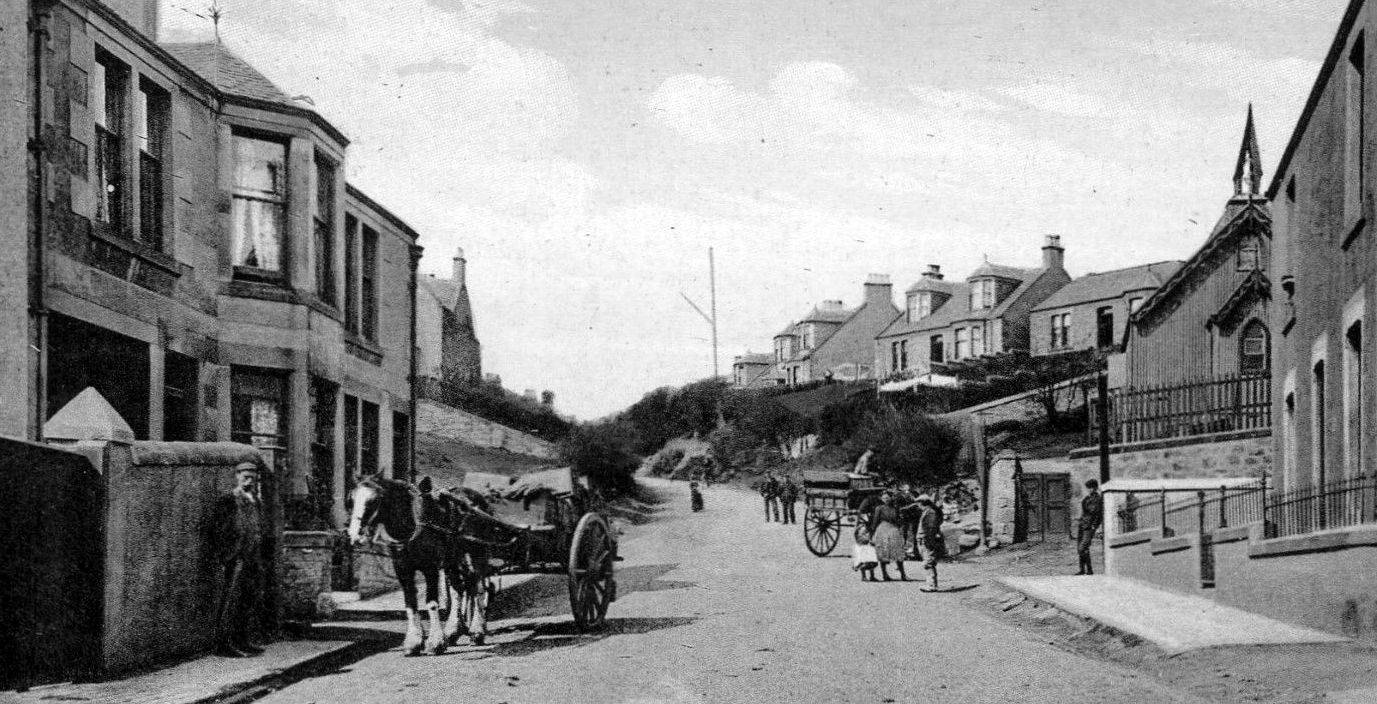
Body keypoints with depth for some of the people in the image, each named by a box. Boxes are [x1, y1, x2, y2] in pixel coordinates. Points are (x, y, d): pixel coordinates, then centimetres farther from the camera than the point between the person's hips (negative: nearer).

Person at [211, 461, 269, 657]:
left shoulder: (256, 502, 17)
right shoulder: (226, 501, -6)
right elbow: (218, 531, -10)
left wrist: (262, 562, 16)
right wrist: (224, 558, -16)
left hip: (254, 560, 8)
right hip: (234, 560, -8)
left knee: (253, 602, 10)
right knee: (230, 601, -6)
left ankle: (242, 641, 18)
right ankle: (223, 644, -4)